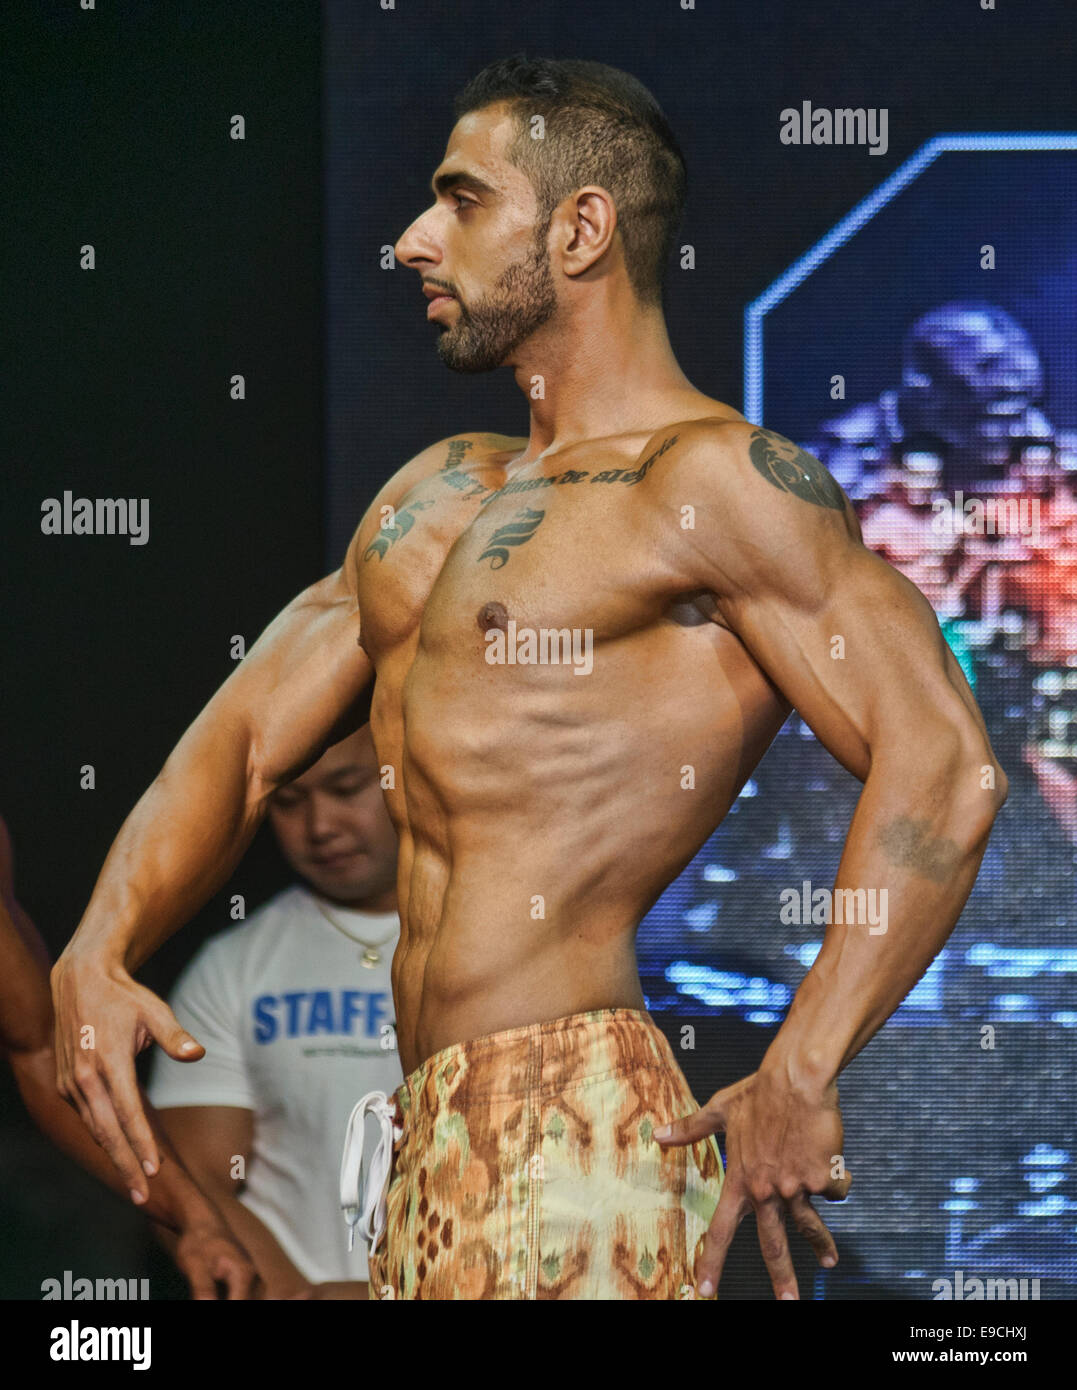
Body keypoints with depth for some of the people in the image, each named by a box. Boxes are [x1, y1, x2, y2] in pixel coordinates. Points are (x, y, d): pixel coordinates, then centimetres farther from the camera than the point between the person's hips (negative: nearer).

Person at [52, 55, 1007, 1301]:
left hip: (576, 1125, -9)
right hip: (432, 1145, 9)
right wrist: (98, 951, 0)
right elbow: (243, 734, 19)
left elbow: (941, 767, -16)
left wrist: (798, 1079, -22)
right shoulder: (437, 492, 22)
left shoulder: (713, 478, -7)